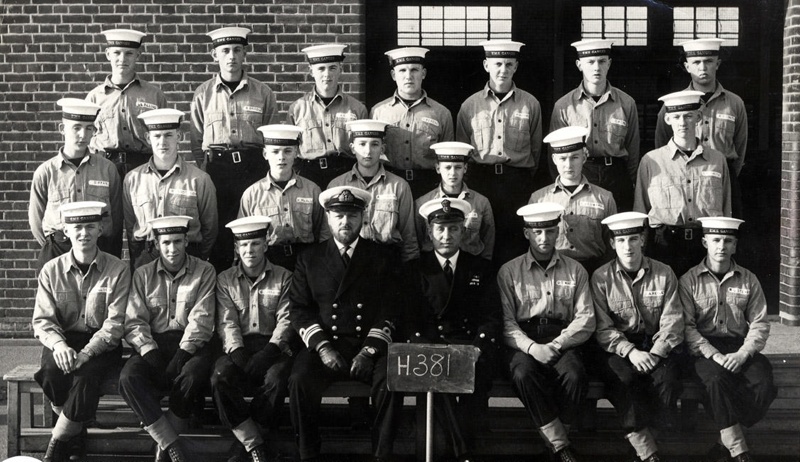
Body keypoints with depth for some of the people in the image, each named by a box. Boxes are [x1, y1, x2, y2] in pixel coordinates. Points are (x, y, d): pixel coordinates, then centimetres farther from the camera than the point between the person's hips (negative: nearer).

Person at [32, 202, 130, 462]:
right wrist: (58, 344, -20)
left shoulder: (117, 270, -1)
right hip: (64, 340, 2)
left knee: (86, 373, -33)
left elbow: (115, 323, -7)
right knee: (51, 372, -32)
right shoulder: (51, 271, 6)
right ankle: (75, 431, -9)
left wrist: (87, 351, -22)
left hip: (102, 343, -2)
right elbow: (42, 320, 2)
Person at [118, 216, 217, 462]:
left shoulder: (204, 271, 5)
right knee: (129, 377, -29)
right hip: (154, 343, 2)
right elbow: (134, 321, 3)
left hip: (191, 343, -2)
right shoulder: (143, 274, 11)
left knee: (192, 375, -36)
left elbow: (201, 319, -5)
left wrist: (181, 355, -18)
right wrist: (151, 353, -14)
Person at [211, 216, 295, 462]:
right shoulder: (225, 279, 12)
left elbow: (285, 320, 0)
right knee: (220, 376, -31)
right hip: (239, 346, 1)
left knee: (277, 377, -34)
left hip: (273, 346, -1)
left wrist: (269, 351, -16)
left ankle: (245, 442, -16)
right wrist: (237, 351, -16)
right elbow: (227, 322, 2)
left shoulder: (284, 278, 9)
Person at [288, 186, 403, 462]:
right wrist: (322, 347, -9)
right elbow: (298, 309, 7)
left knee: (391, 380, -30)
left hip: (371, 345, -1)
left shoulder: (384, 258, 10)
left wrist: (369, 350, -12)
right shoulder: (309, 259, 13)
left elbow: (390, 311, 2)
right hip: (325, 344, 1)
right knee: (300, 380, -28)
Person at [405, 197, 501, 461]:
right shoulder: (415, 269, 12)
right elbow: (410, 318, 5)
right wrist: (423, 348, -14)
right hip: (430, 344, 0)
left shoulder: (482, 269, 14)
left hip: (470, 343, 1)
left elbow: (490, 318, 6)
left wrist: (476, 349, -13)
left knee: (479, 370, -32)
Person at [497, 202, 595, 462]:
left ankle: (554, 434, -6)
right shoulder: (509, 272, 9)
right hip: (523, 343, -1)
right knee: (524, 374, -34)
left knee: (574, 375, -32)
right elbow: (506, 321, 0)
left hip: (562, 341, 1)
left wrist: (557, 344, -13)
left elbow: (586, 319, 3)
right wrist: (532, 347, -17)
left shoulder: (575, 271, 13)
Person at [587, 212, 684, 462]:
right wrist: (630, 351, -19)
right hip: (617, 348, -1)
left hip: (657, 347, 1)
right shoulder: (601, 278, 2)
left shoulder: (663, 274, 5)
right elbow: (602, 328, -4)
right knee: (622, 376, -32)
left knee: (666, 377, -30)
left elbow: (672, 322, -1)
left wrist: (655, 353, -17)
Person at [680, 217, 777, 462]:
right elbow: (687, 326, -5)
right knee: (717, 379, -35)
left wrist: (742, 354, -12)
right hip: (704, 348, -2)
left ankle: (728, 439, -11)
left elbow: (759, 324, 5)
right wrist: (714, 355, -17)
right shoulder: (690, 280, 3)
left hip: (740, 347, 2)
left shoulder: (748, 280, 10)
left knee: (764, 382, -27)